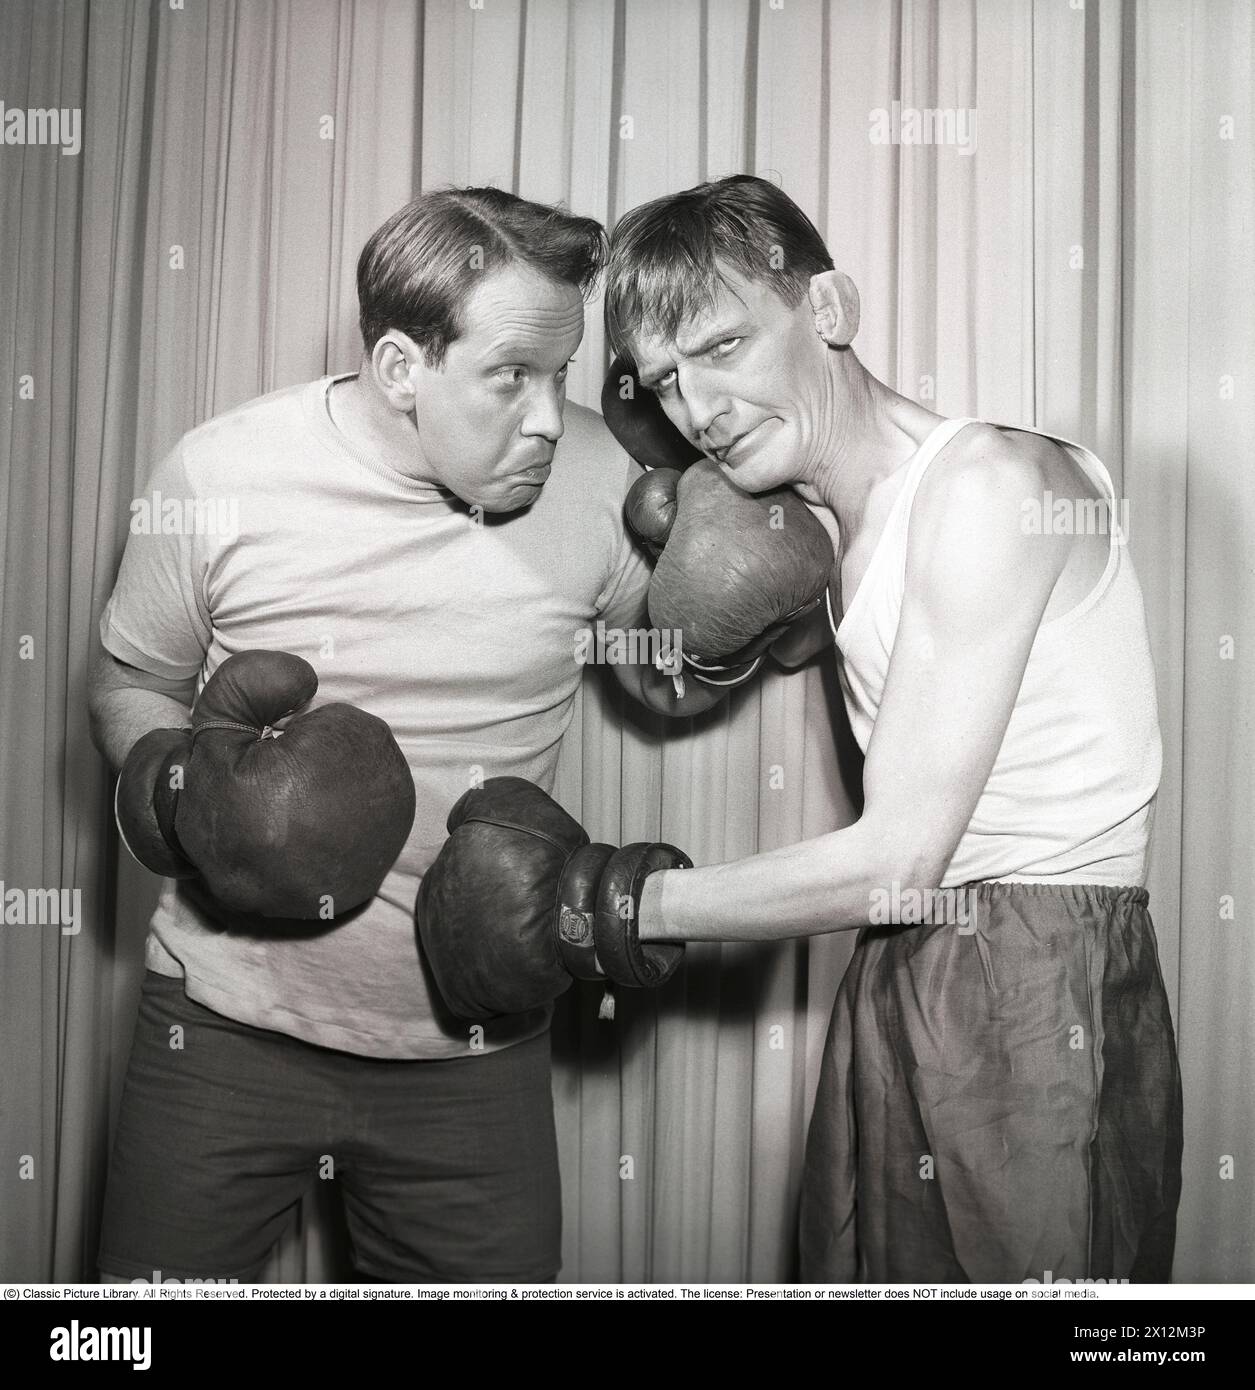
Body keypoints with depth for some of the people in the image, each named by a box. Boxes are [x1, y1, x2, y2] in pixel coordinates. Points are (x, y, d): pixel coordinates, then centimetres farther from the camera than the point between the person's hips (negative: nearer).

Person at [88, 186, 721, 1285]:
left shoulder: (595, 477, -6)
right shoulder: (223, 473, -10)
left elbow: (667, 685, 9)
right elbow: (132, 688, 4)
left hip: (474, 1046, 2)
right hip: (231, 1026, -1)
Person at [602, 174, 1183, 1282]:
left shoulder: (986, 478, -17)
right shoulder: (832, 521, 11)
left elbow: (899, 855, -20)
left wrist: (615, 903, -11)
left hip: (1046, 993, -8)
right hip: (899, 985, 8)